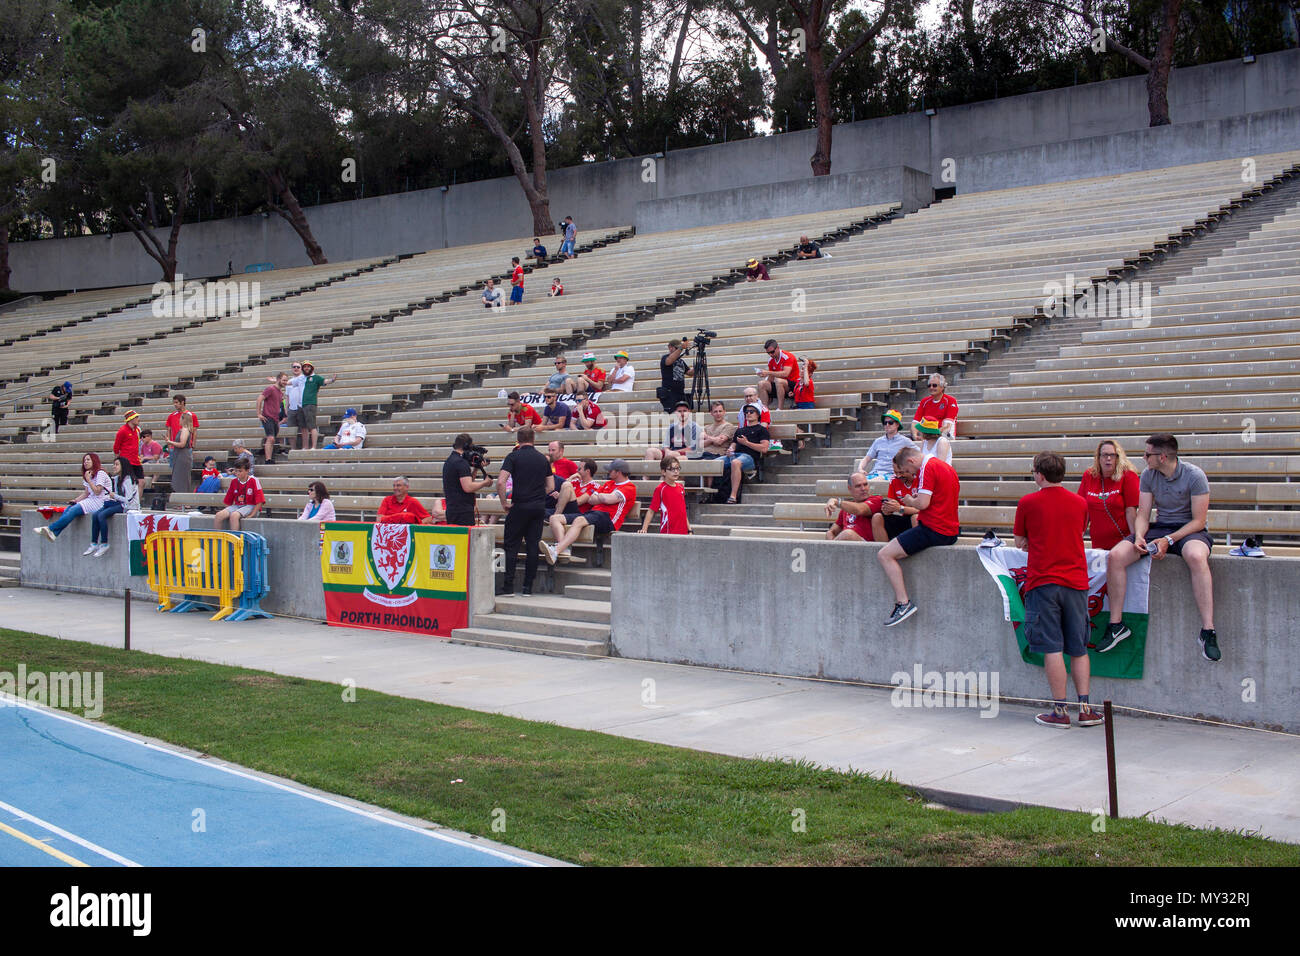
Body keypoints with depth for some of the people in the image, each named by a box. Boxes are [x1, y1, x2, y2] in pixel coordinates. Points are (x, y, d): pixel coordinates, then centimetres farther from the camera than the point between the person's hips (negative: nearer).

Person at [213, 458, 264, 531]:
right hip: (237, 506, 6)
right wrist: (226, 511, 2)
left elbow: (259, 501, -11)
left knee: (234, 515, -35)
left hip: (251, 507, -6)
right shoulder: (234, 481, 9)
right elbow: (228, 501, 17)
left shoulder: (254, 481, -7)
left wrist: (251, 515, -17)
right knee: (218, 515, -20)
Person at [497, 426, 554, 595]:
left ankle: (509, 586, 0)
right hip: (539, 507, 4)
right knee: (533, 546, 6)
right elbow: (551, 486, 11)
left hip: (520, 506, -4)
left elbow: (500, 482, -15)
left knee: (511, 546, 4)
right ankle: (528, 587, 6)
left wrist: (504, 503, -5)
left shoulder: (514, 457, -4)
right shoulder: (543, 458, 10)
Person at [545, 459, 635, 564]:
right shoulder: (609, 483, 29)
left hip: (607, 517, -9)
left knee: (579, 520, -38)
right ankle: (564, 549, -31)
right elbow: (591, 500, 20)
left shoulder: (629, 488, 1)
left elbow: (608, 499, -15)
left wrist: (599, 495, 7)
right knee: (555, 518, -7)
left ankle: (556, 551, -50)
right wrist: (605, 498, 3)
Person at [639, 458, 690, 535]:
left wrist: (689, 530, 16)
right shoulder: (660, 489, -5)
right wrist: (644, 529, -15)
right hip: (668, 532, -5)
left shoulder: (680, 487, 11)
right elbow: (651, 511, -6)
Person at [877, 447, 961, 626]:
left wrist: (910, 501, -1)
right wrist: (916, 499, 21)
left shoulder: (927, 468, -12)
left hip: (933, 530, -10)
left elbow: (923, 503, -21)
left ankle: (903, 603, -20)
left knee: (884, 555, -12)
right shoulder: (944, 466, 18)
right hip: (951, 531, 10)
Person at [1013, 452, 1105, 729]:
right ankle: (1085, 708, 8)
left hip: (1043, 581, -3)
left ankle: (1060, 710, -2)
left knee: (1052, 648, -2)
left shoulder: (1028, 503, -3)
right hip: (1076, 581, 3)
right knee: (1078, 648, 10)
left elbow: (1020, 543, 6)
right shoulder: (1080, 503, 6)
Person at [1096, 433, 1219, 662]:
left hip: (1189, 529, -5)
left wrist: (1168, 540, -23)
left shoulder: (1194, 475, -12)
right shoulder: (1148, 476, 3)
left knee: (1197, 557, -41)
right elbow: (1142, 514, 5)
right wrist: (1139, 538, -16)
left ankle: (1208, 631, -38)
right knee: (1115, 556, -20)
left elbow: (1199, 520, -12)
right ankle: (1116, 624, -9)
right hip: (1159, 528, 5)